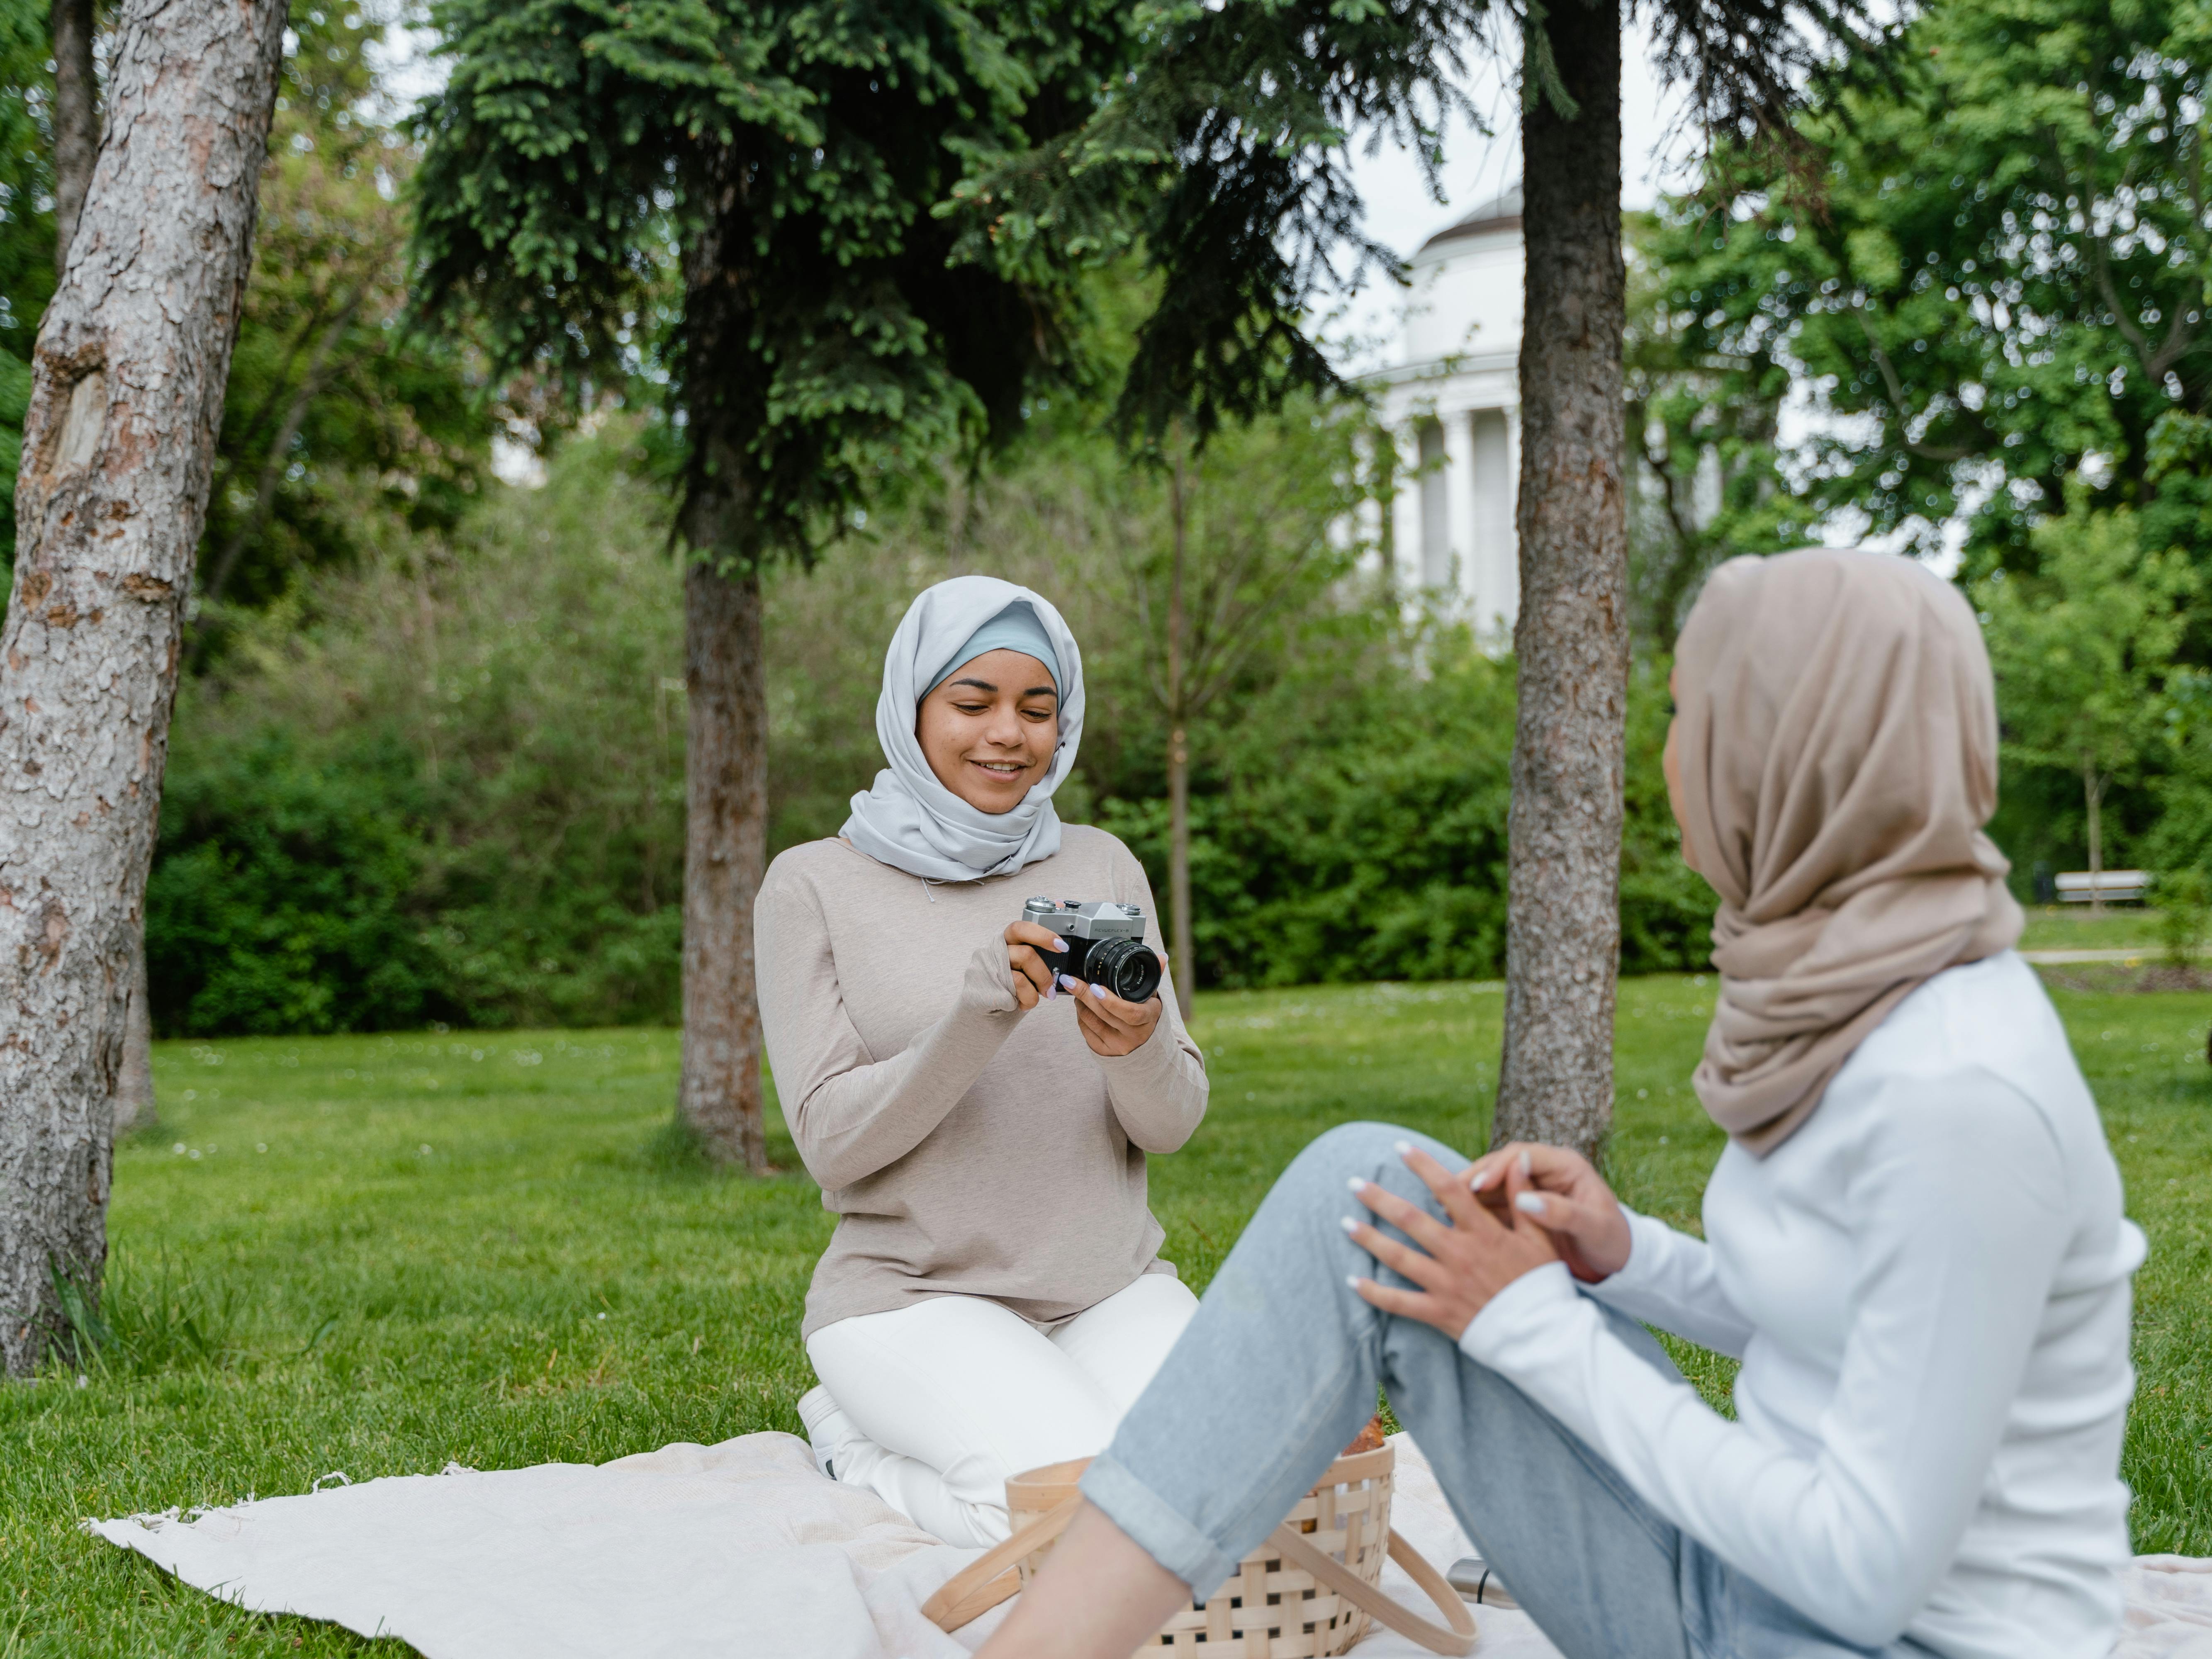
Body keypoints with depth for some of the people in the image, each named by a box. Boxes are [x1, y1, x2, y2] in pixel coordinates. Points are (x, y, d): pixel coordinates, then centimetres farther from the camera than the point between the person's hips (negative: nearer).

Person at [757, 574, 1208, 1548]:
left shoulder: (1103, 868, 8)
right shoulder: (815, 886, -2)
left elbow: (1172, 1126, 5)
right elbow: (831, 1140, -9)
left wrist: (1141, 1049, -20)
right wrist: (976, 1017, -25)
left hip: (1112, 1288, 3)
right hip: (915, 1292, -3)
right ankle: (858, 1442, 4)